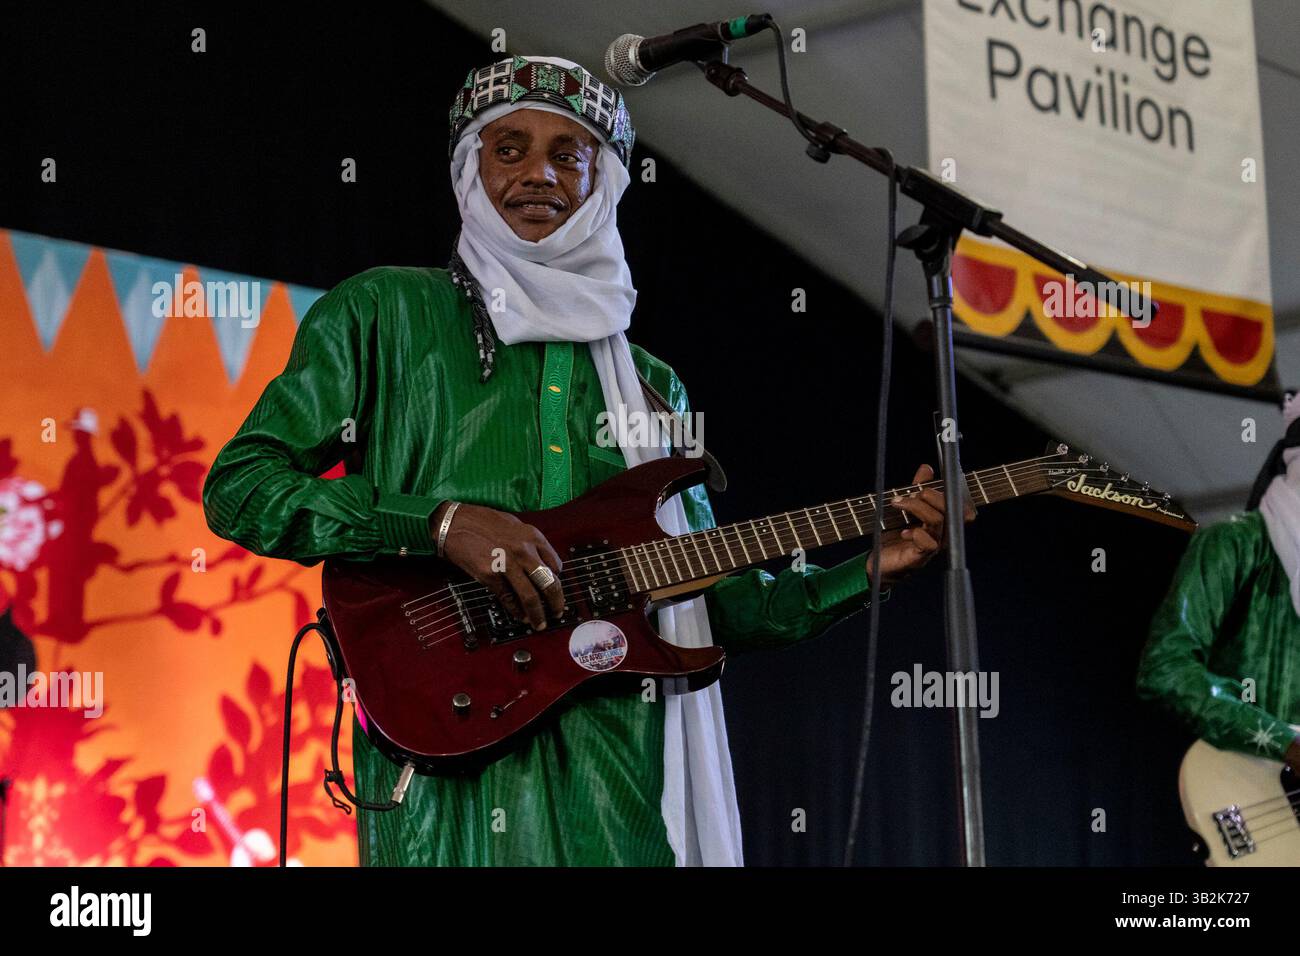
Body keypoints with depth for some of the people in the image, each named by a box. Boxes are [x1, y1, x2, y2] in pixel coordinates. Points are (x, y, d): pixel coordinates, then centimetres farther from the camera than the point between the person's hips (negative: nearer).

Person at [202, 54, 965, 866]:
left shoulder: (651, 387, 20)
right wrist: (442, 523, -13)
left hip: (620, 762, 4)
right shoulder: (383, 313, 8)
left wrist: (869, 567, 6)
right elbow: (237, 487, -2)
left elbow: (717, 606, 20)